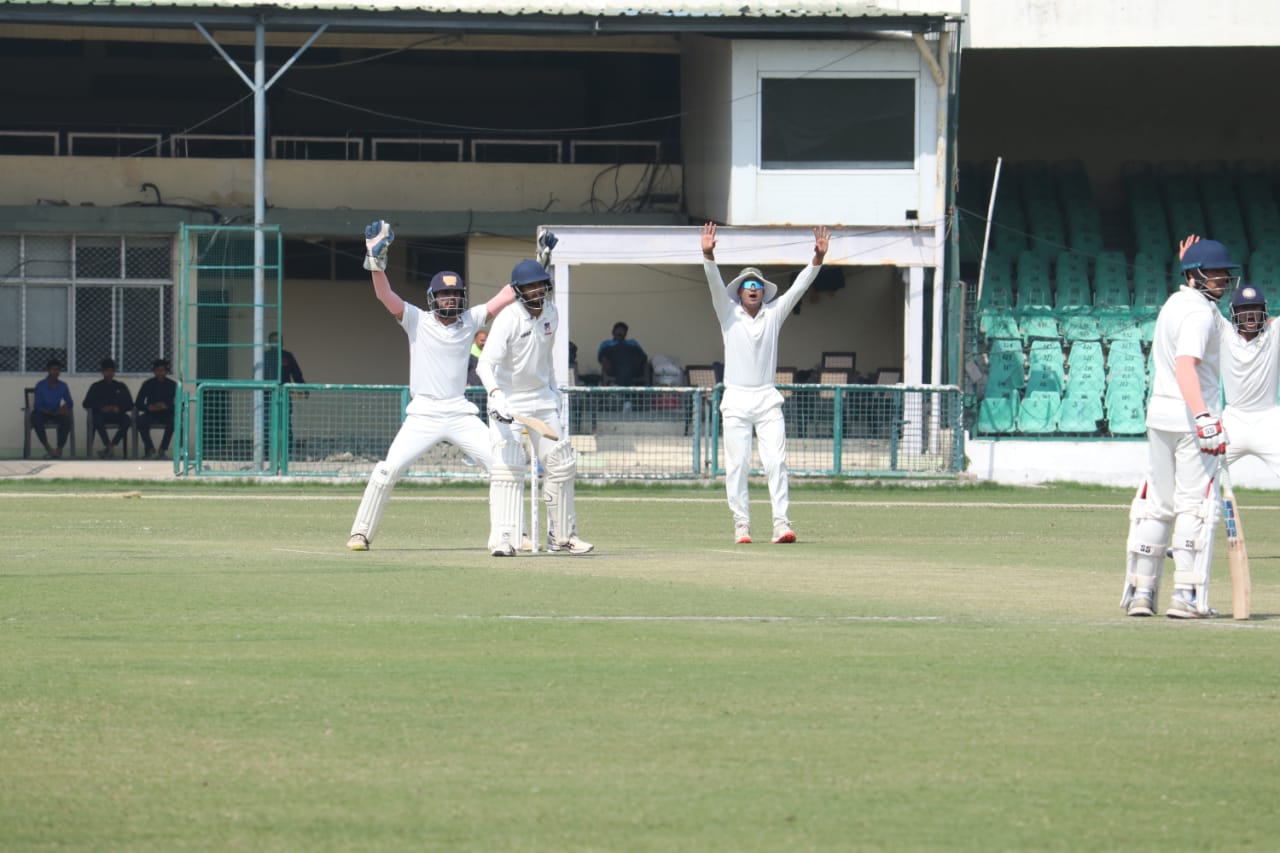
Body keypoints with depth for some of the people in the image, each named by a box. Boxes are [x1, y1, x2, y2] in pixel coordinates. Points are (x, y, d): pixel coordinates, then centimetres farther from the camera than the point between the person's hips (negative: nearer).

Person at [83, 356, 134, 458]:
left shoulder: (121, 386, 15)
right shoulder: (96, 387, 13)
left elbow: (130, 405, 9)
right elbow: (87, 404, 3)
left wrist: (119, 408, -12)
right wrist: (101, 408, -13)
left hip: (117, 414, 1)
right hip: (101, 414, -1)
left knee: (127, 420, -33)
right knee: (97, 419, -38)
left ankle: (109, 447, -28)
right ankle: (109, 447, -30)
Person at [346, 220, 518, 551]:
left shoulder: (470, 321, 6)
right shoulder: (417, 321, -1)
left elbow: (507, 297, 4)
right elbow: (385, 295, -13)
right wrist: (377, 261, -27)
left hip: (461, 413, 2)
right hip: (423, 414, -2)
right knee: (387, 471, -11)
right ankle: (361, 533, 0)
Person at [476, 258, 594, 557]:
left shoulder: (551, 313, 1)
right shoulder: (509, 320, -21)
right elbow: (485, 363, -32)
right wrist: (495, 394, -47)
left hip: (542, 399, 7)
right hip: (509, 403, -7)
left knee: (562, 465, 9)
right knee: (508, 468, -16)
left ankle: (561, 535, 21)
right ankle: (503, 538, -17)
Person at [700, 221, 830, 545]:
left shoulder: (774, 314, 11)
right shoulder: (729, 314, 6)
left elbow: (798, 287, 3)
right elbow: (715, 284, -9)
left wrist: (818, 257, -10)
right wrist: (708, 255, -26)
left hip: (767, 398, 1)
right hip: (736, 400, -1)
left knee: (776, 461, -8)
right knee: (737, 465, -2)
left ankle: (781, 524, -12)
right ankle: (741, 525, 1)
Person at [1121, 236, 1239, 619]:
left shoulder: (1173, 303, 13)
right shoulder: (1199, 312, -14)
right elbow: (1185, 366, -29)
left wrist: (1190, 267, 29)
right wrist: (1204, 418, -40)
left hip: (1158, 415, 8)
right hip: (1191, 415, -8)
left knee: (1156, 505, 13)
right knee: (1195, 505, -5)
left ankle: (1140, 591, 11)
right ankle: (1187, 596, -11)